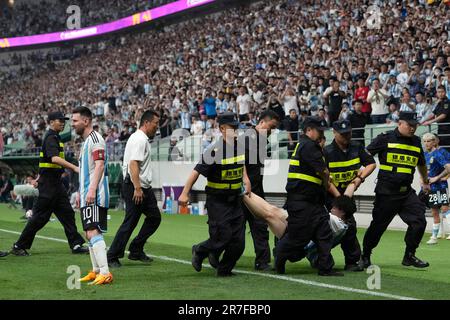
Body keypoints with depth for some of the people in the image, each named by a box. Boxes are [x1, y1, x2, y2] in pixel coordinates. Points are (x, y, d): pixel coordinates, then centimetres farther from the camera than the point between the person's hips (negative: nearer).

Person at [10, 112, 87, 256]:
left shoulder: (55, 137, 16)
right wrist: (74, 168, -39)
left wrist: (39, 178, 27)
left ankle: (76, 245, 8)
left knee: (67, 212, 7)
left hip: (56, 182, 10)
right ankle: (19, 246, 3)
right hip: (48, 183, -10)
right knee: (40, 216, -5)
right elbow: (55, 158, -32)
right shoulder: (51, 137, -16)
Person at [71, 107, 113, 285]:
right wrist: (80, 193, 25)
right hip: (87, 195, 11)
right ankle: (96, 271, 20)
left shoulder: (95, 138, -11)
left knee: (93, 232, -17)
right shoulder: (85, 141, 21)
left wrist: (92, 190, -28)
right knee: (90, 233, 13)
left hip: (95, 196, -11)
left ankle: (105, 273, -21)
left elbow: (99, 165, -20)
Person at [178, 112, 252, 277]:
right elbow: (197, 171, -19)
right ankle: (199, 251, 19)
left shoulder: (240, 146, 4)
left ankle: (224, 269, 20)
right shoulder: (215, 150, -19)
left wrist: (245, 177, 11)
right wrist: (185, 194, -23)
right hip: (217, 200, -7)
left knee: (238, 241, 2)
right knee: (222, 237, -10)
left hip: (235, 200, 7)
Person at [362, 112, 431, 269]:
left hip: (407, 192, 5)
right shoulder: (386, 138, -3)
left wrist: (425, 182, 41)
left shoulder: (416, 141, 12)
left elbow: (421, 164, 29)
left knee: (419, 221, -8)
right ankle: (365, 256, 21)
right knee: (378, 225, 2)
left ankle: (409, 256, 6)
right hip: (386, 192, -4)